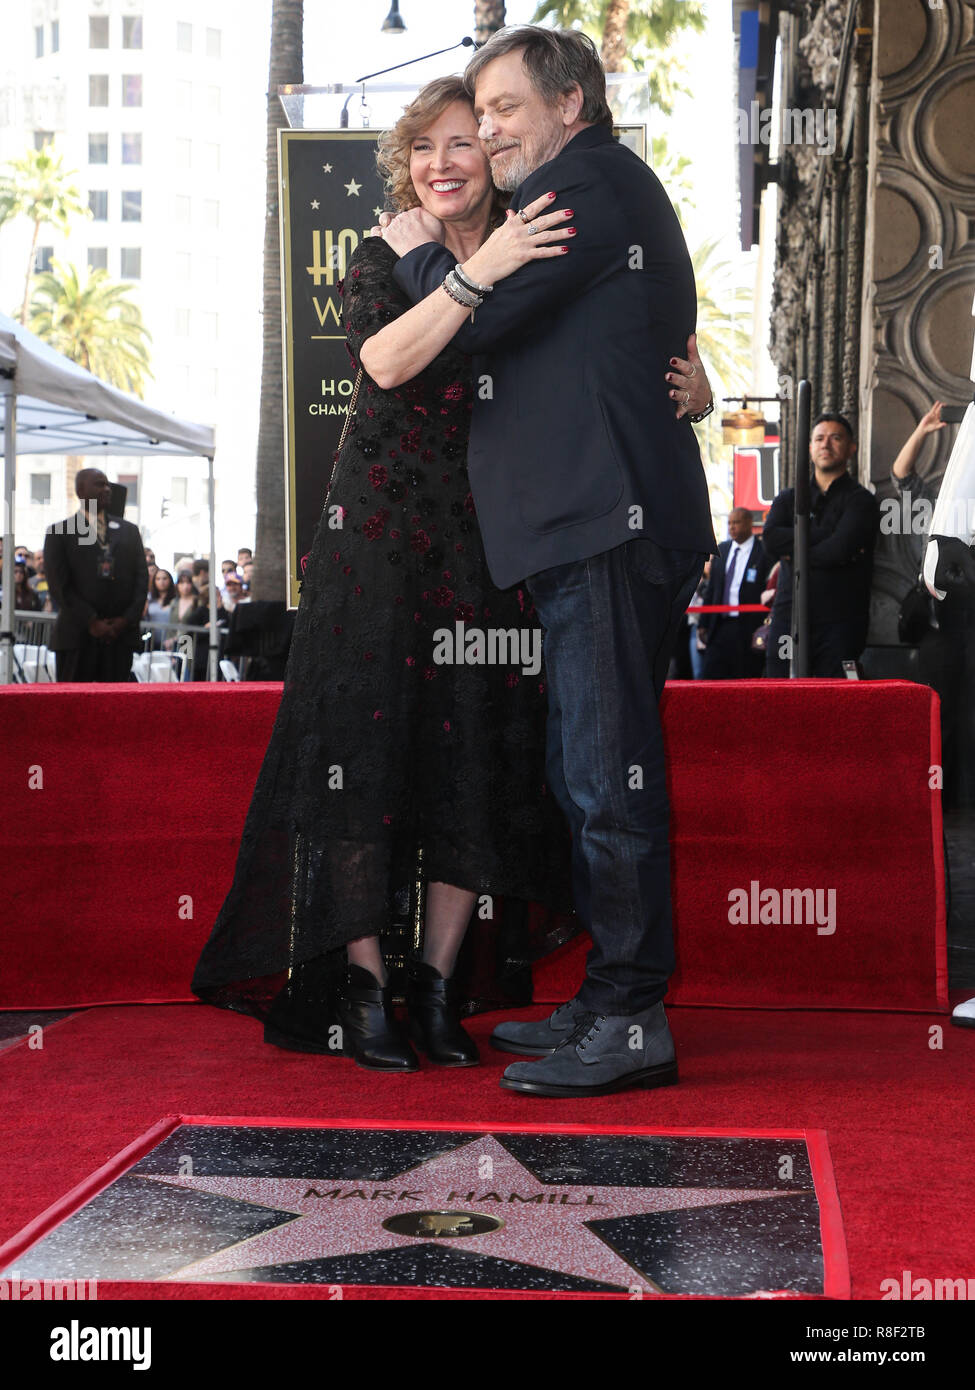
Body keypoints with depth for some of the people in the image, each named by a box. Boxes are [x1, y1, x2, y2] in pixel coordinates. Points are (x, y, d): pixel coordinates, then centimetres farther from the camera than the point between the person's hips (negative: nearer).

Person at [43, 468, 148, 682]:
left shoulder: (129, 531, 16)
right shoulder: (59, 532, 4)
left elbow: (142, 578, 10)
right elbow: (59, 585, -5)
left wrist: (128, 619, -5)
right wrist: (91, 622, -13)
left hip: (121, 634, 3)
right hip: (77, 636, -3)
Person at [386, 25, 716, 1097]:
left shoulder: (586, 181, -5)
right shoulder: (614, 190, 27)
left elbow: (476, 317, -10)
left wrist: (420, 253, 7)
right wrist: (450, 265, 20)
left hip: (608, 523, -11)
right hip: (597, 526, 11)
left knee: (607, 776, -10)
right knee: (592, 775, 12)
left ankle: (632, 1021, -7)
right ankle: (607, 1004, 19)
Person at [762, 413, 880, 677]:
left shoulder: (861, 500, 4)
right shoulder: (790, 498, 18)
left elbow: (840, 549, -12)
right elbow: (770, 538, -2)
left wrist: (793, 551, 1)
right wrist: (824, 536, -8)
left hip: (839, 625, -3)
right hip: (788, 620, 3)